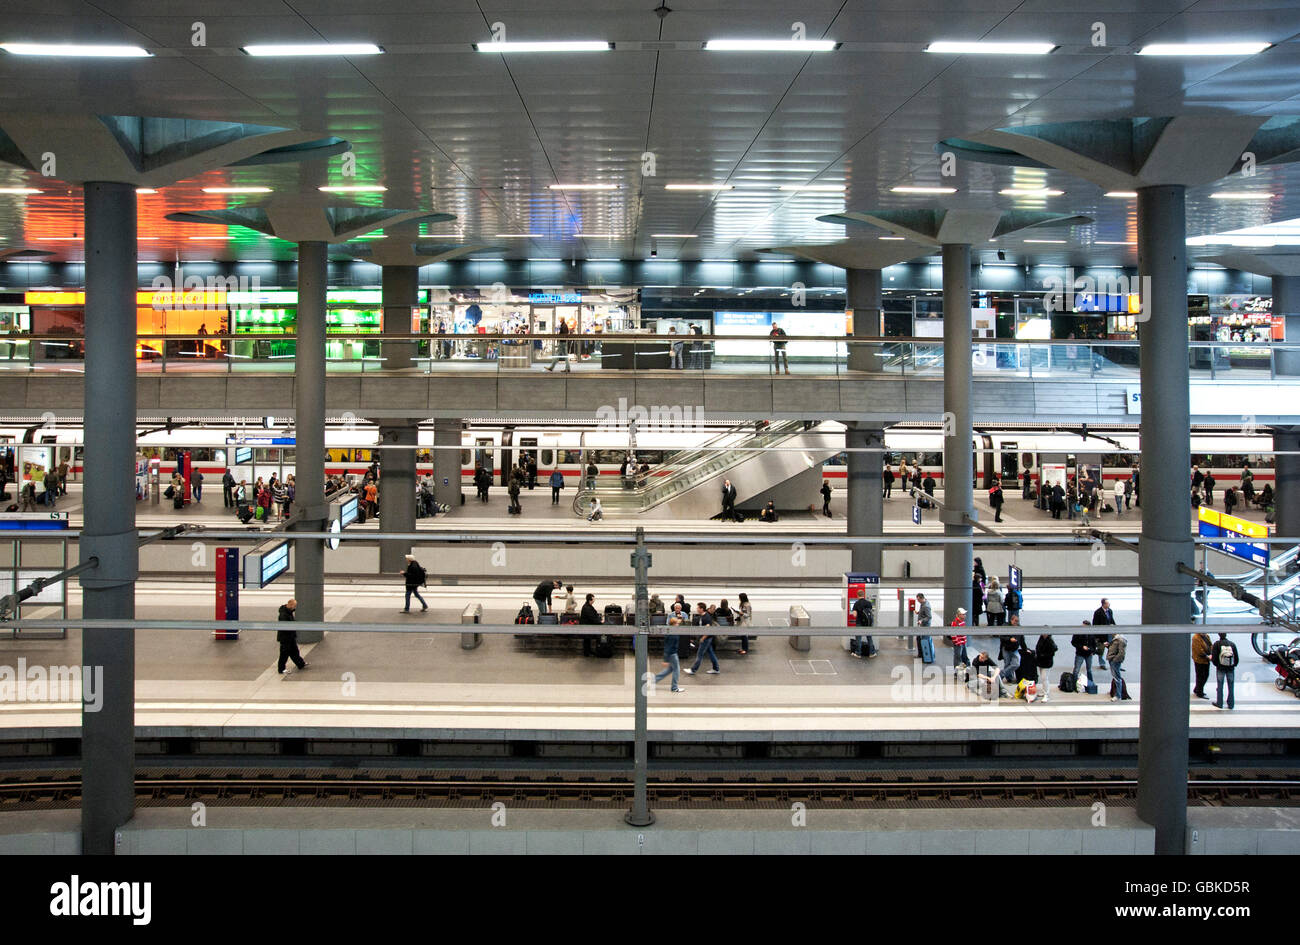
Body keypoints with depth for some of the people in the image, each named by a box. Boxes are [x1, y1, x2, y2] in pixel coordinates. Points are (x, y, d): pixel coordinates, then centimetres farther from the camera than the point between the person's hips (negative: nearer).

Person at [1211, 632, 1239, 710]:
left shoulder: (1217, 644, -10)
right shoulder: (1232, 644, -5)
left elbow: (1214, 657, -10)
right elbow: (1237, 658, -1)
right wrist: (1233, 665, 16)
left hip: (1220, 668, -2)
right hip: (1231, 669, 2)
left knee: (1220, 686, 10)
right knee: (1231, 686, 11)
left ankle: (1219, 703, 16)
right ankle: (1231, 704, 16)